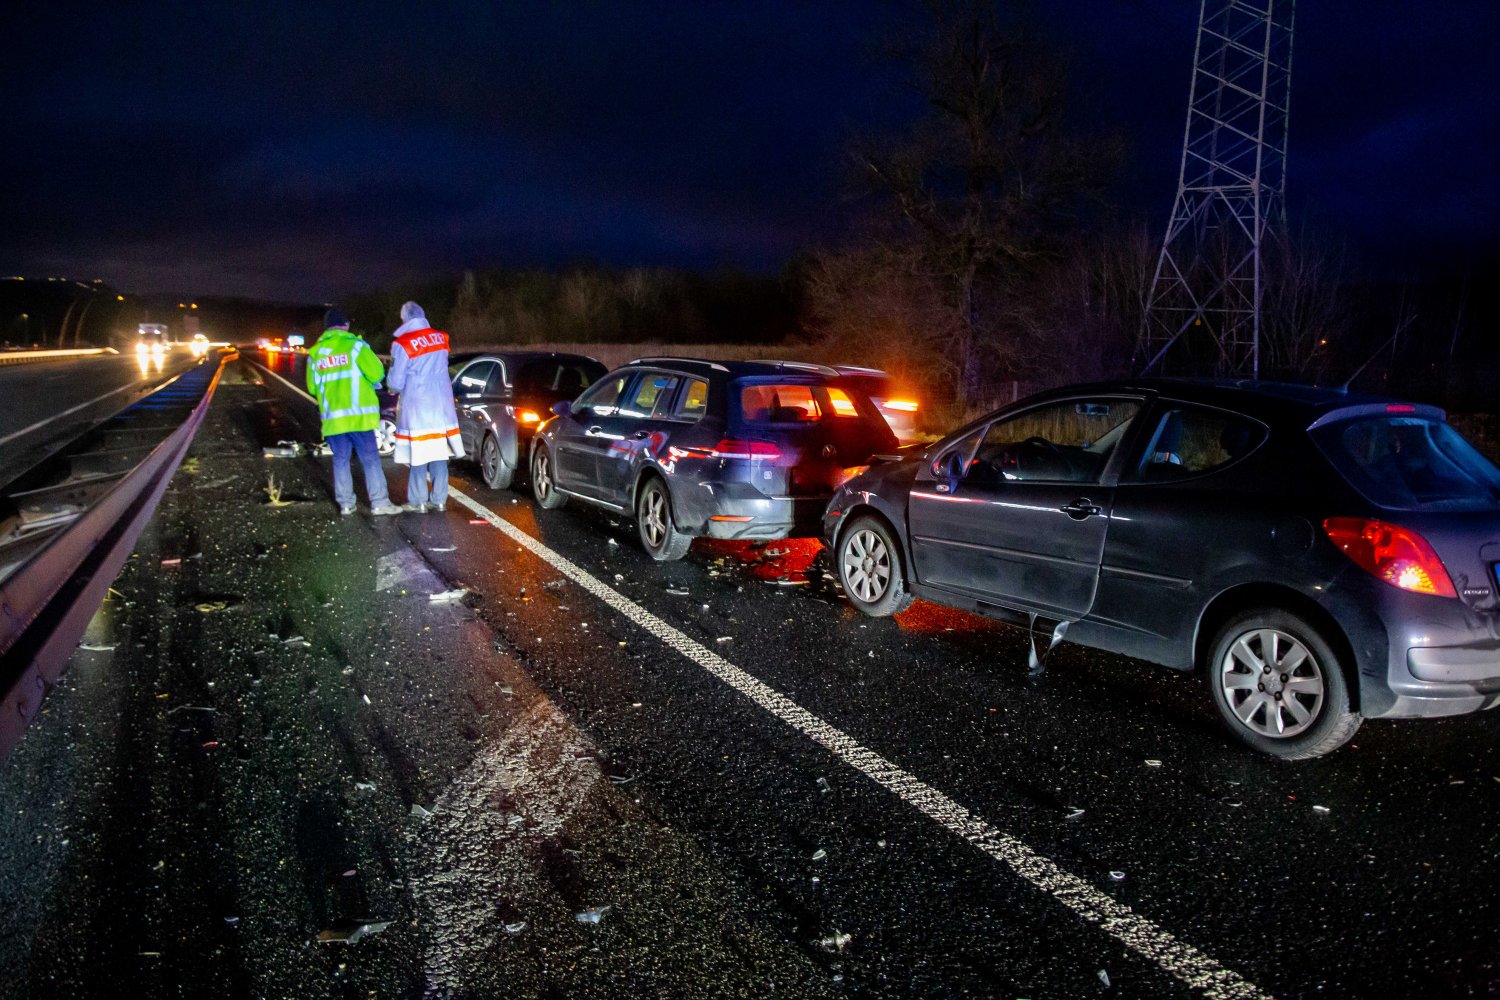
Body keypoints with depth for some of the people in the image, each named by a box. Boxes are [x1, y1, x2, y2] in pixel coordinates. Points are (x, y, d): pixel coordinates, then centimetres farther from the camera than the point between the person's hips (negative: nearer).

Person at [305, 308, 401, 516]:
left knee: (341, 460, 11)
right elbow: (376, 374, -11)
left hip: (332, 416, 4)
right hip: (358, 414, -4)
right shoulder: (355, 345, -5)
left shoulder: (315, 352, 9)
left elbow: (312, 387, 14)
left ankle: (345, 503, 10)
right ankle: (379, 502, -2)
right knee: (370, 458, 0)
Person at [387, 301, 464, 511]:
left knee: (418, 455, 2)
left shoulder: (402, 344, -12)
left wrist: (394, 388, 14)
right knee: (439, 454, 9)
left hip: (416, 408, -4)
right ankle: (439, 499, 12)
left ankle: (418, 501, 6)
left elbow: (396, 382, -8)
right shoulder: (440, 338, 3)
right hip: (441, 405, 4)